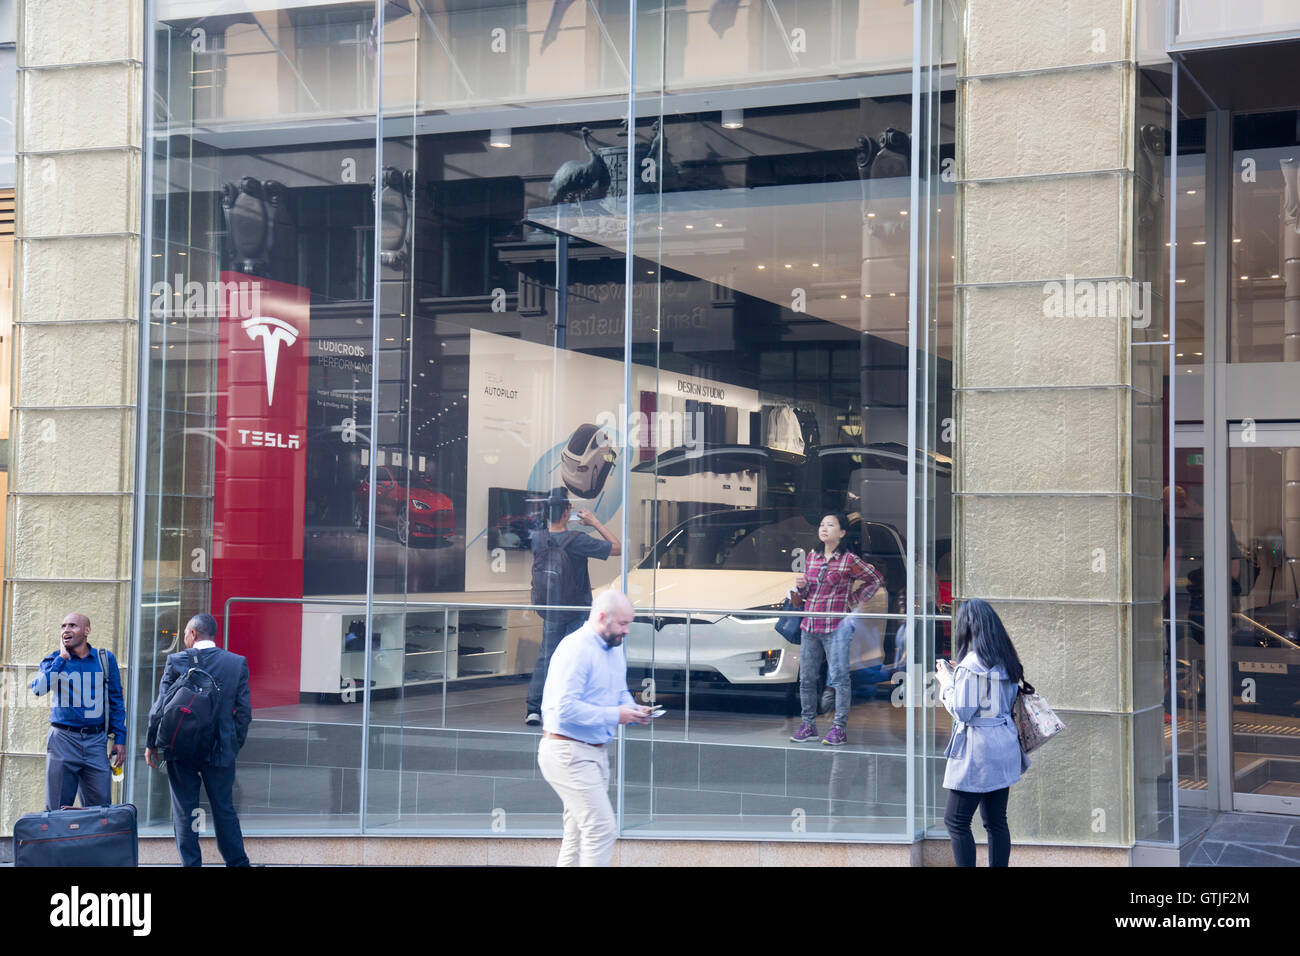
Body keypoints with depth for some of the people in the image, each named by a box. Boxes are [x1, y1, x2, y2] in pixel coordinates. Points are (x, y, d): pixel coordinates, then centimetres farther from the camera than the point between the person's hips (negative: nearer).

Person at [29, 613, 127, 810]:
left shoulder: (105, 658, 7)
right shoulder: (54, 659, 6)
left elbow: (116, 701, 10)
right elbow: (38, 689, -13)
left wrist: (120, 739, 5)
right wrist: (62, 658, -10)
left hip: (96, 741, 1)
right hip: (62, 740, 0)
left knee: (100, 807, 1)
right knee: (57, 809, 2)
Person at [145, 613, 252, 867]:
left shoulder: (176, 661, -5)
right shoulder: (237, 663, -1)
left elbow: (161, 707, -5)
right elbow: (244, 711, 0)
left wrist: (151, 744, 5)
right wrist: (235, 746, 11)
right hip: (221, 750, 2)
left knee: (184, 812, 7)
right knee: (224, 810, 11)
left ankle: (191, 864, 8)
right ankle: (238, 863, 14)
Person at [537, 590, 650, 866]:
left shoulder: (615, 648, 11)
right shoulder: (576, 649, -19)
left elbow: (620, 692, 24)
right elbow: (565, 708, -26)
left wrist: (633, 709, 1)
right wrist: (615, 715, -23)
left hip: (596, 751, 10)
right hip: (568, 752, -10)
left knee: (580, 833, 13)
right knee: (603, 828, -14)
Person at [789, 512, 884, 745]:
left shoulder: (849, 560, -4)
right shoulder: (812, 557, 14)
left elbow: (876, 579, 4)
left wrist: (854, 599, 0)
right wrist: (801, 586, 1)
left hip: (836, 627, -6)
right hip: (809, 626, 6)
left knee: (839, 678, -7)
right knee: (806, 679, 7)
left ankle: (839, 729, -3)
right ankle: (808, 725, 16)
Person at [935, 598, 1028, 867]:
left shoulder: (970, 664, -16)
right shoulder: (1006, 661, 8)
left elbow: (962, 711, -17)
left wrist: (946, 681, -2)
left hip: (977, 749, -8)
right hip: (1004, 746, 8)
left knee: (956, 821, -1)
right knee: (997, 820, 12)